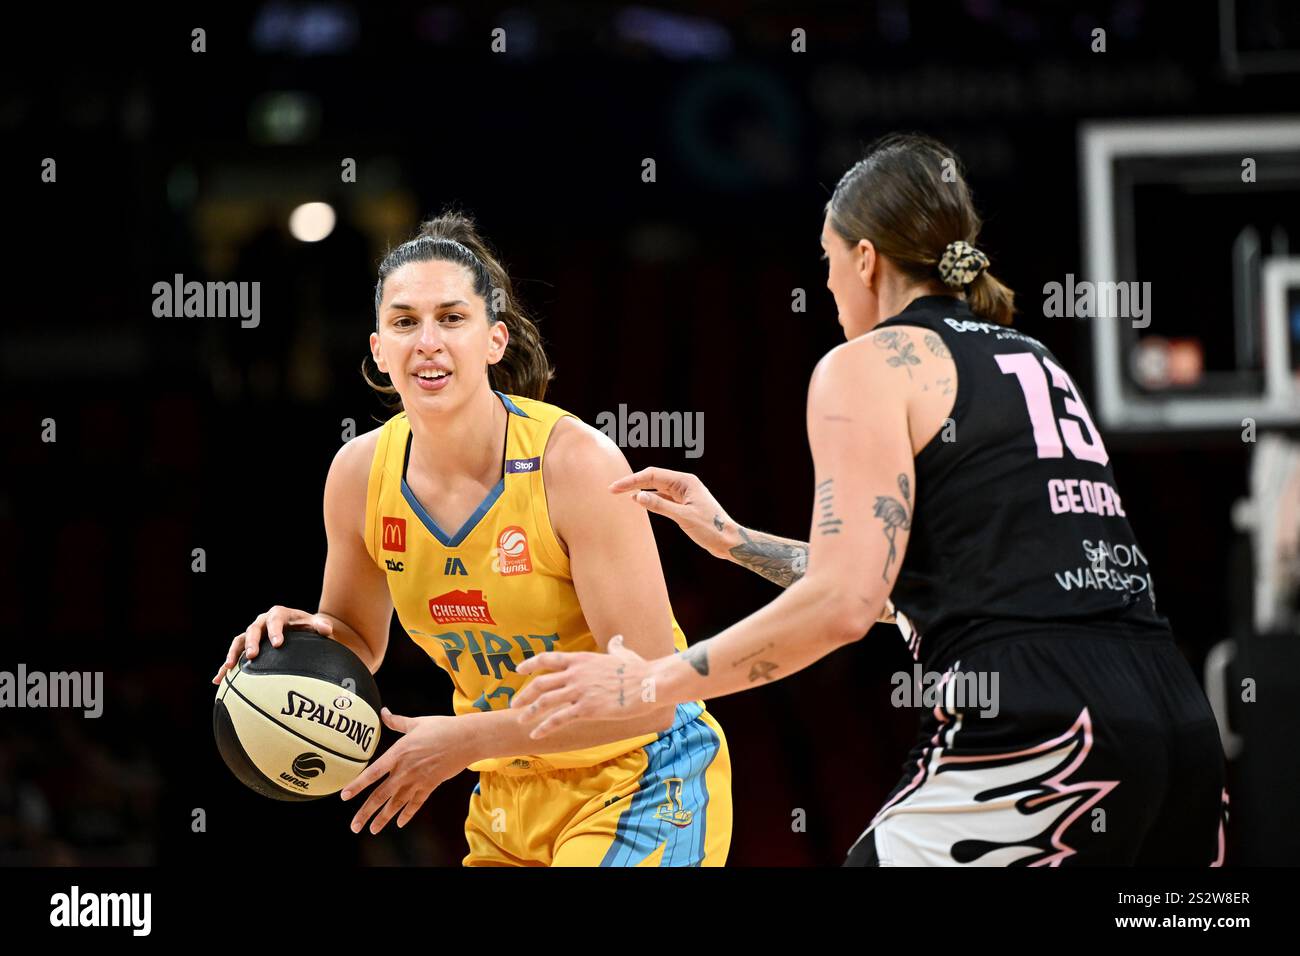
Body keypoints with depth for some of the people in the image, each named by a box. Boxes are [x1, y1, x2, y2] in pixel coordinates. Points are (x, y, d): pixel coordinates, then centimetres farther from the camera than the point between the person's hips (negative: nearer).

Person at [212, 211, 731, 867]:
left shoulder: (576, 462, -23)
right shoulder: (360, 474, -7)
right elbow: (359, 643, 12)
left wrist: (466, 740, -28)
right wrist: (310, 637, -12)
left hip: (639, 782, -5)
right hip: (510, 792, 6)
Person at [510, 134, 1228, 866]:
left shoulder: (870, 365, 3)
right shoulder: (1032, 361, 26)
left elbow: (842, 604, -9)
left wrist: (647, 686, -1)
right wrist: (732, 540, 38)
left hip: (1033, 737, -7)